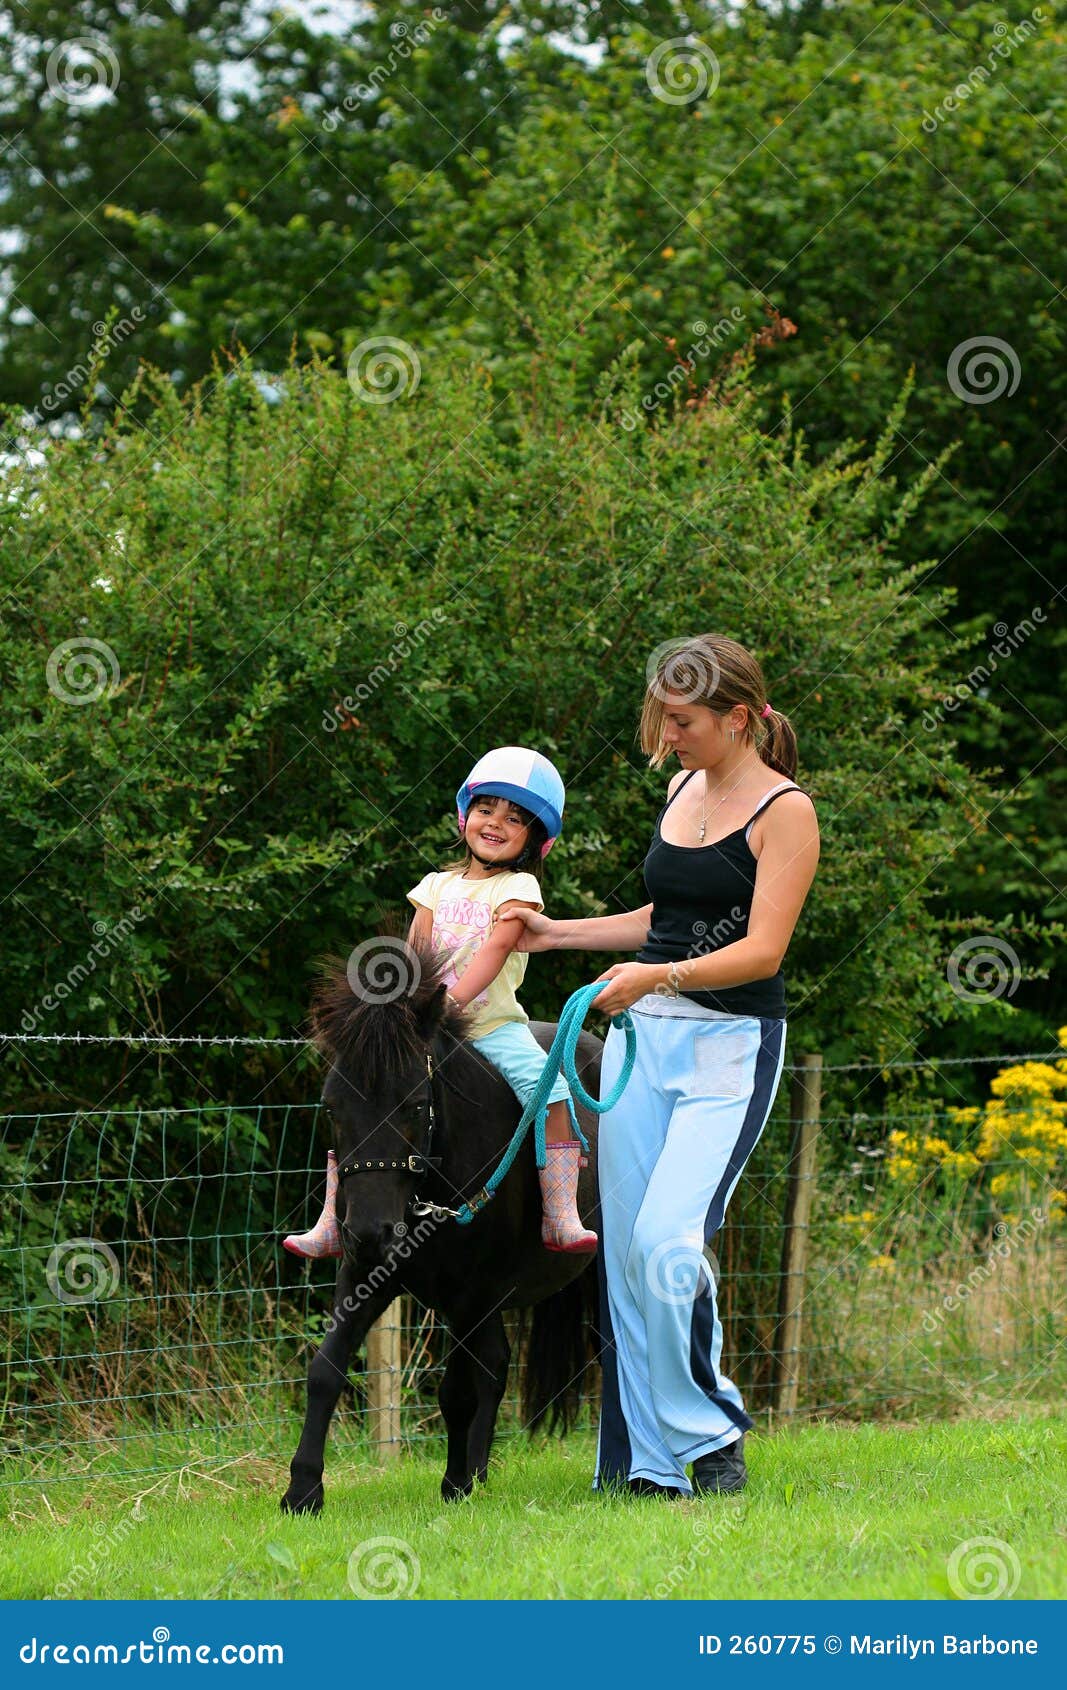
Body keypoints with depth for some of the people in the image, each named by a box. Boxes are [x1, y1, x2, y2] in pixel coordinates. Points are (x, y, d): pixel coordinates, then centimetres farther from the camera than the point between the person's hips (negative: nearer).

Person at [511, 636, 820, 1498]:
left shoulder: (784, 811, -8)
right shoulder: (683, 791, 14)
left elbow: (762, 949, -15)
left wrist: (657, 975, -25)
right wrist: (559, 932, 21)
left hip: (731, 1046, -7)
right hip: (643, 1036, 7)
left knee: (667, 1241, -19)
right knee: (624, 1247, 1)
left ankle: (711, 1433, -2)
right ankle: (643, 1459, 6)